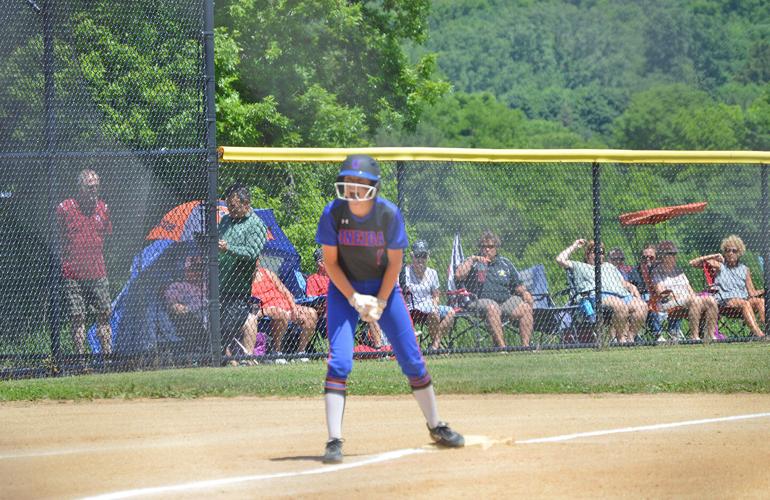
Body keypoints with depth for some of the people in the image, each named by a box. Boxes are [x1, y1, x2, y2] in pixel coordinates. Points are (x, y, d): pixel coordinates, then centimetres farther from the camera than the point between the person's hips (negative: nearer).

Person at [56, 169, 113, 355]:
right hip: (73, 275, -3)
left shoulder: (102, 208, 9)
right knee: (77, 316, -1)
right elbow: (59, 239, 4)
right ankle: (79, 354, 5)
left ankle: (107, 352, 5)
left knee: (104, 313, 1)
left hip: (98, 272, 3)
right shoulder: (64, 208, -2)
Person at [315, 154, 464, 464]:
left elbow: (394, 262, -9)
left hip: (384, 287, 1)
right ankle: (334, 441, -16)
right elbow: (330, 261, -11)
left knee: (412, 360, 3)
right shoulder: (333, 213, -18)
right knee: (339, 361, -16)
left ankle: (436, 427, 22)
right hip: (344, 289, -1)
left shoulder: (389, 214, -18)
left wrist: (380, 302, -16)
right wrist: (354, 298, -19)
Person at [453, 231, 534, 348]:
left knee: (526, 308, -22)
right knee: (492, 309, -38)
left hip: (506, 299, 4)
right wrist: (472, 259, -7)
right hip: (482, 300, -4)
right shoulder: (473, 262, 13)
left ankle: (525, 344, -25)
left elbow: (517, 285, 23)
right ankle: (501, 346, -42)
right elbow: (458, 276, -6)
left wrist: (524, 292, 2)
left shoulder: (505, 263, 23)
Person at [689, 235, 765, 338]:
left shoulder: (744, 269, 22)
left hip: (743, 298, 4)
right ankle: (757, 333, -51)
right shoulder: (719, 266, 11)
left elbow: (751, 292, 18)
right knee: (744, 303, -35)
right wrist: (713, 256, 2)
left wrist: (762, 291, -3)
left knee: (760, 301, -28)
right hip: (725, 300, -4)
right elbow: (693, 263, 5)